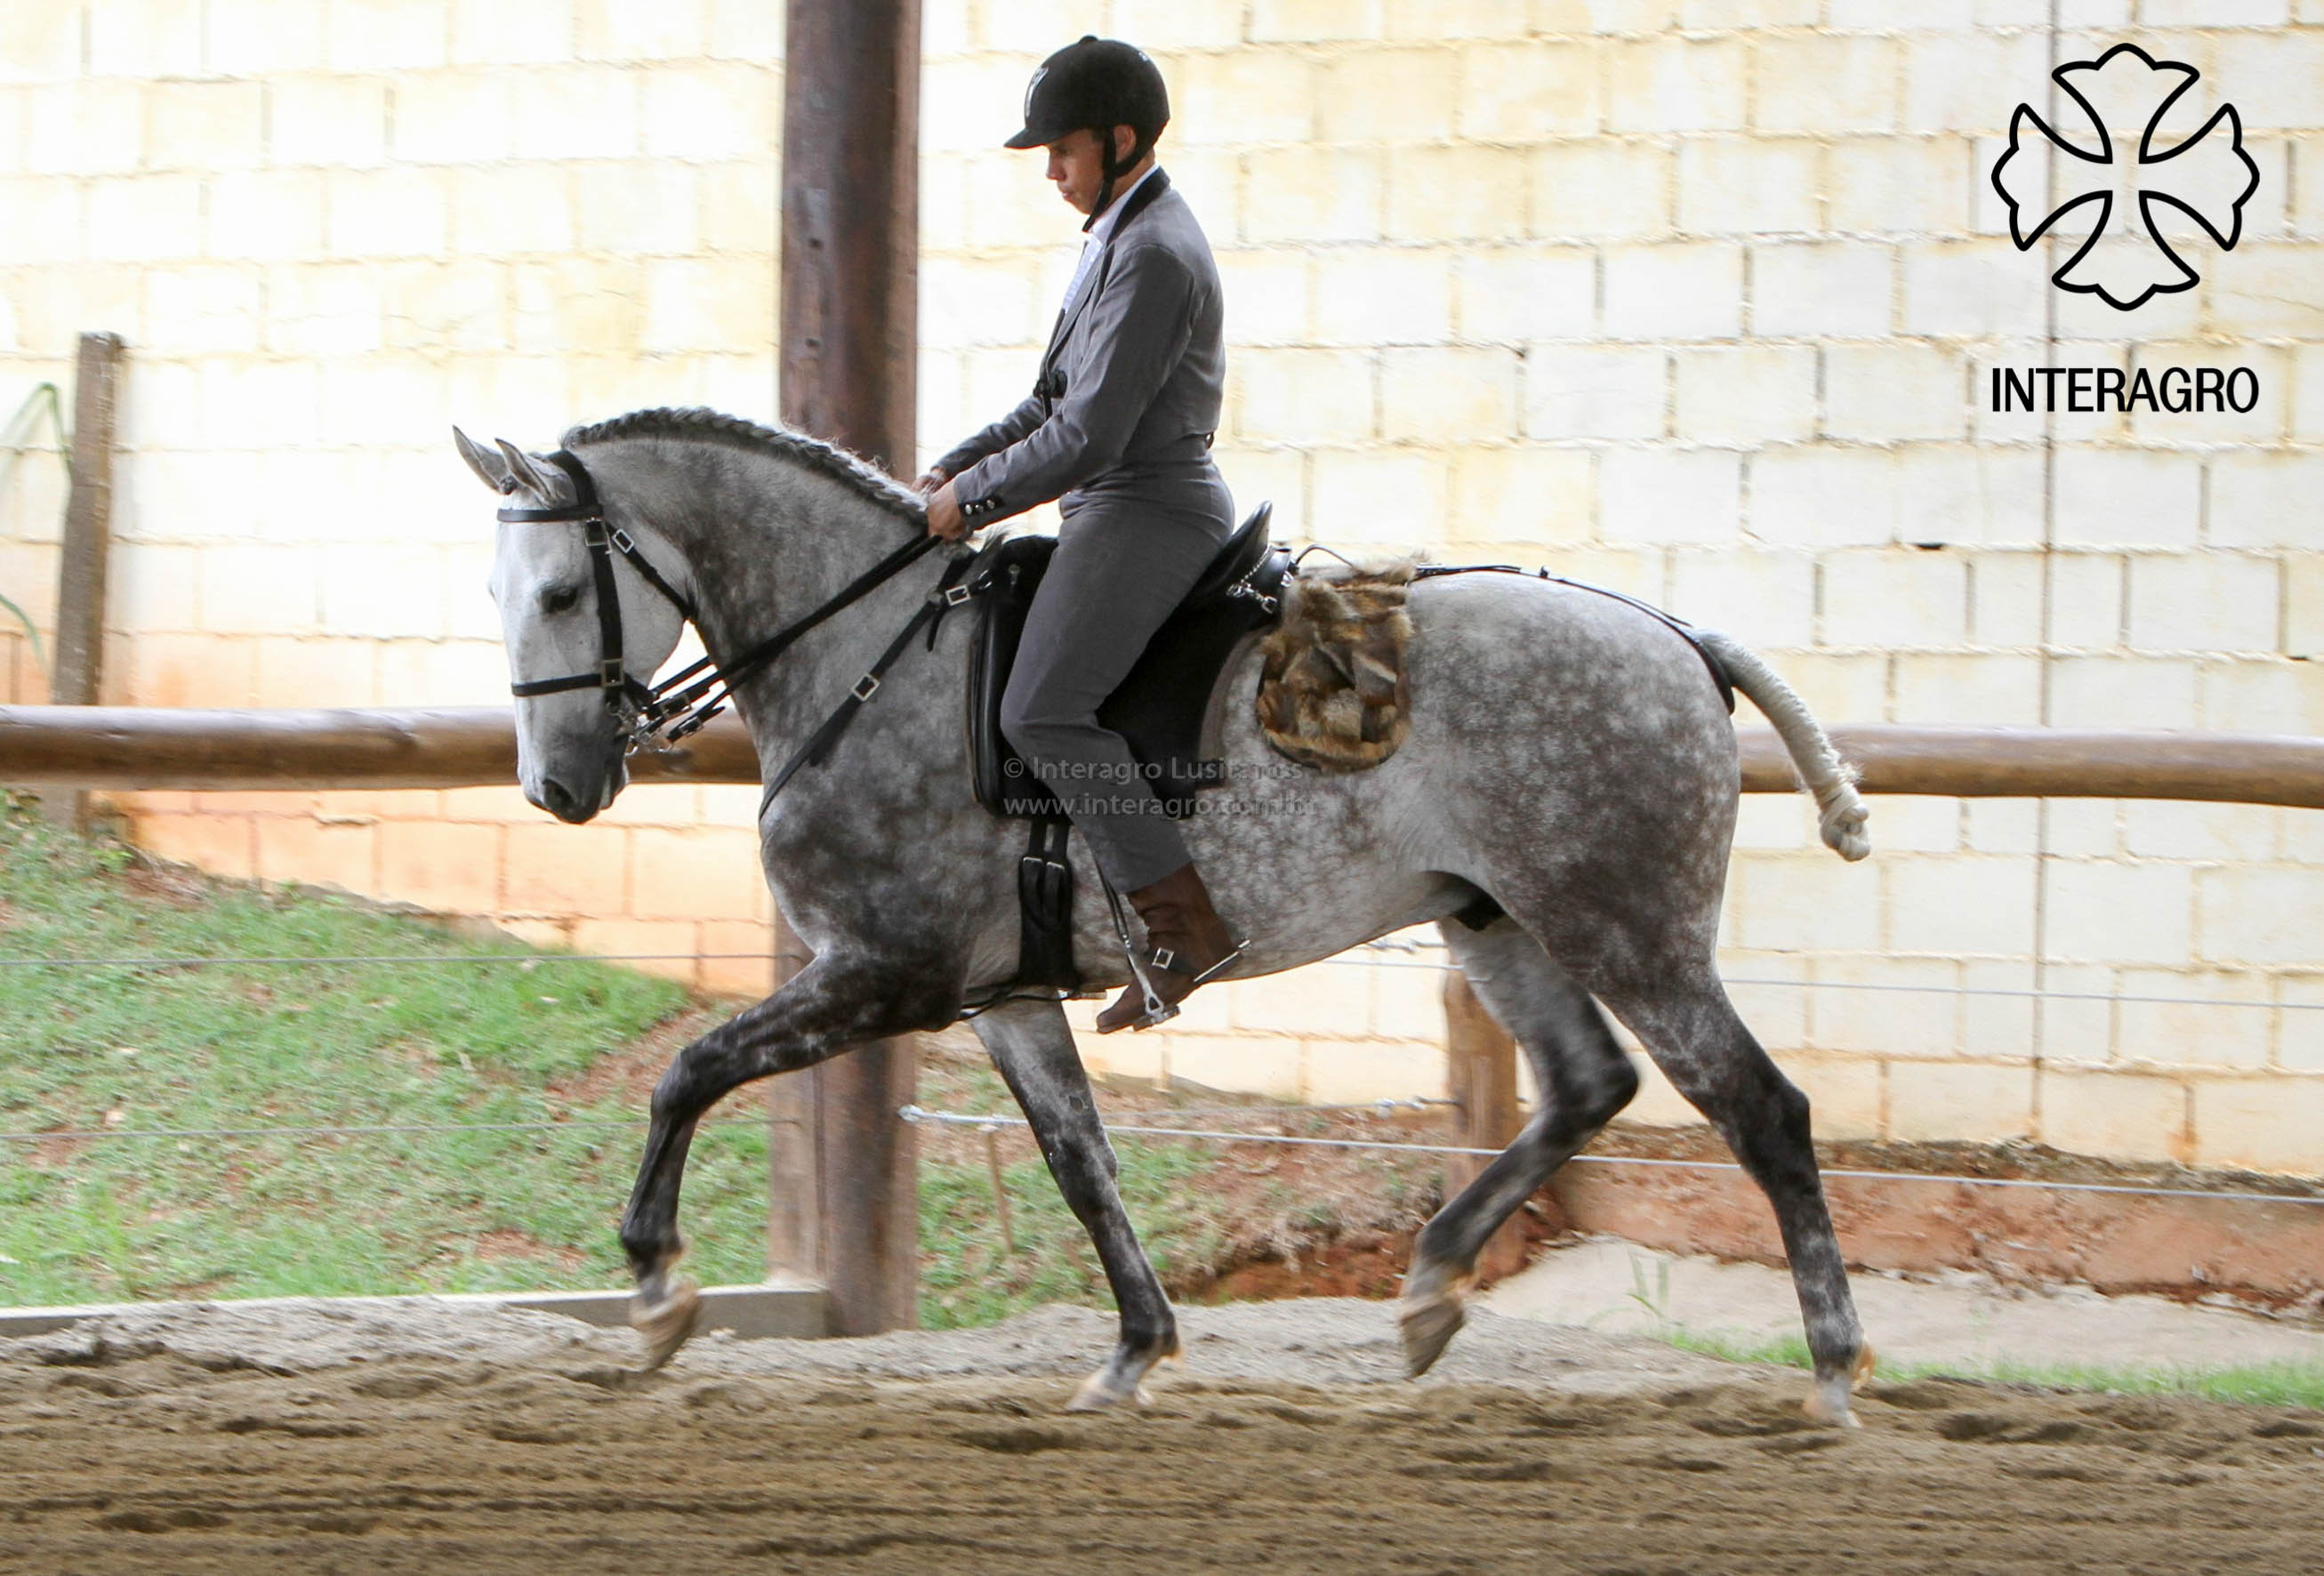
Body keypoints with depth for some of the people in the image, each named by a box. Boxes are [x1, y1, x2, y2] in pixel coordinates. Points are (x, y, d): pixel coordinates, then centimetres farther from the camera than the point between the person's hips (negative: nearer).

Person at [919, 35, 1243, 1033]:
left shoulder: (1152, 257, -16)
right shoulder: (1124, 234, 18)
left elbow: (1088, 435, -20)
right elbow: (1057, 403, 25)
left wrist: (973, 502, -11)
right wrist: (956, 470, 14)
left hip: (1148, 512, -11)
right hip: (1121, 510, 11)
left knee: (1042, 709, -22)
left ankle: (1186, 923, -23)